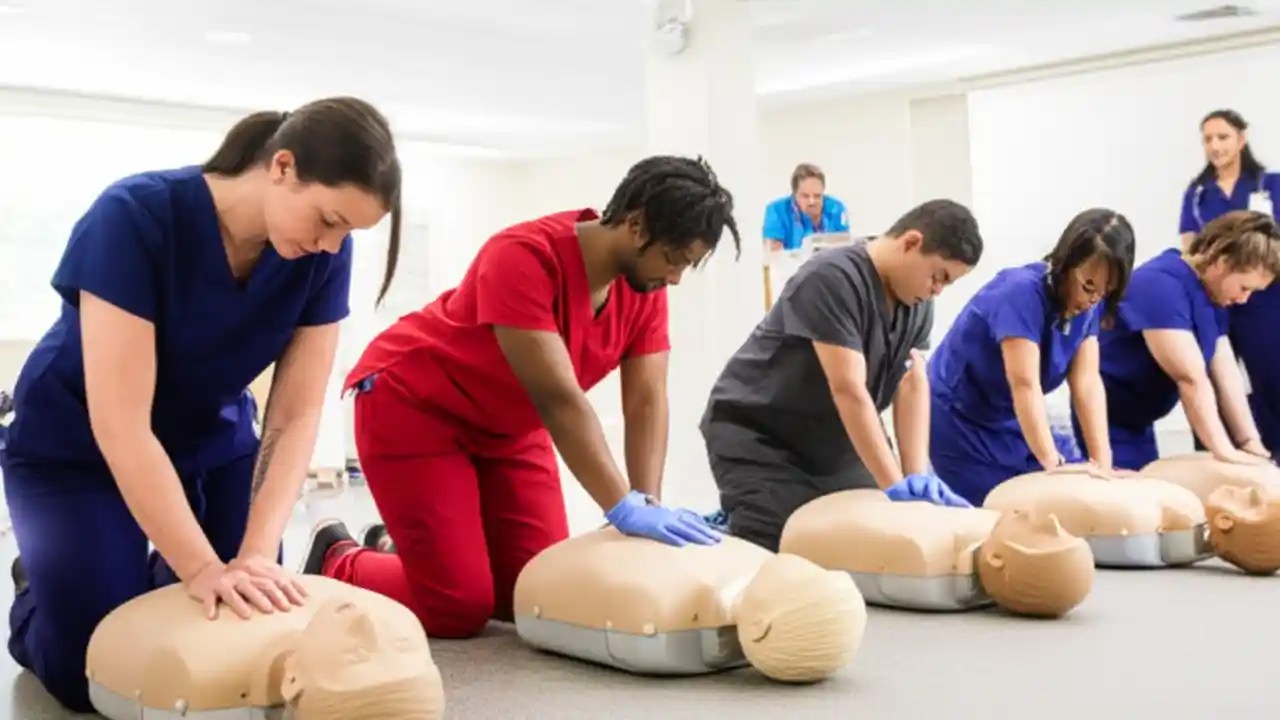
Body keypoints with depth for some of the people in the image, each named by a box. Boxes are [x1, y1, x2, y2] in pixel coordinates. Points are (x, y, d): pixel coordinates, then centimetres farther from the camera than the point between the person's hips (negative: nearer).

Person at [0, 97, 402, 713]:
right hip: (75, 445, -4)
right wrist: (203, 568, -38)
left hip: (214, 440, 4)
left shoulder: (321, 255, -19)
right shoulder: (136, 215, -33)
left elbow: (294, 417, -18)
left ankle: (165, 575, 26)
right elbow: (121, 426, -35)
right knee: (91, 671, -11)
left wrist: (257, 554, -31)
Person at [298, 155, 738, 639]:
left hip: (507, 424, 7)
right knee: (459, 608, -12)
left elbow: (647, 401, -14)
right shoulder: (525, 257, -31)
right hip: (412, 405, -7)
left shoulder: (644, 283, -10)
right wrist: (624, 508, -42)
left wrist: (648, 506, -27)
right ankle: (338, 563, 16)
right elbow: (557, 398, -37)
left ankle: (414, 546, 25)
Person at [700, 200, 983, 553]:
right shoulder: (832, 279, -25)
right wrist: (896, 486, -31)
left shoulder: (918, 303, 1)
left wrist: (918, 477, -19)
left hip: (832, 443, 8)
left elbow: (913, 385, -5)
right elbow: (848, 390, -30)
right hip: (758, 438, -8)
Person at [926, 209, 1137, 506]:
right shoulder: (1022, 292, -27)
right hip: (962, 422, -7)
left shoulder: (1089, 304, -5)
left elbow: (1088, 383, -12)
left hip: (1014, 423, 7)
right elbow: (1025, 385, -33)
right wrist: (1054, 465, -40)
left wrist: (1102, 465, -21)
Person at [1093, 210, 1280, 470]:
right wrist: (1225, 451, -32)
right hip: (1107, 420, -10)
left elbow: (1226, 375, 0)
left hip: (1138, 423, 10)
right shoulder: (1162, 285, -26)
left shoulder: (1214, 295, 5)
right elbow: (1191, 379, -31)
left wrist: (1250, 443, -9)